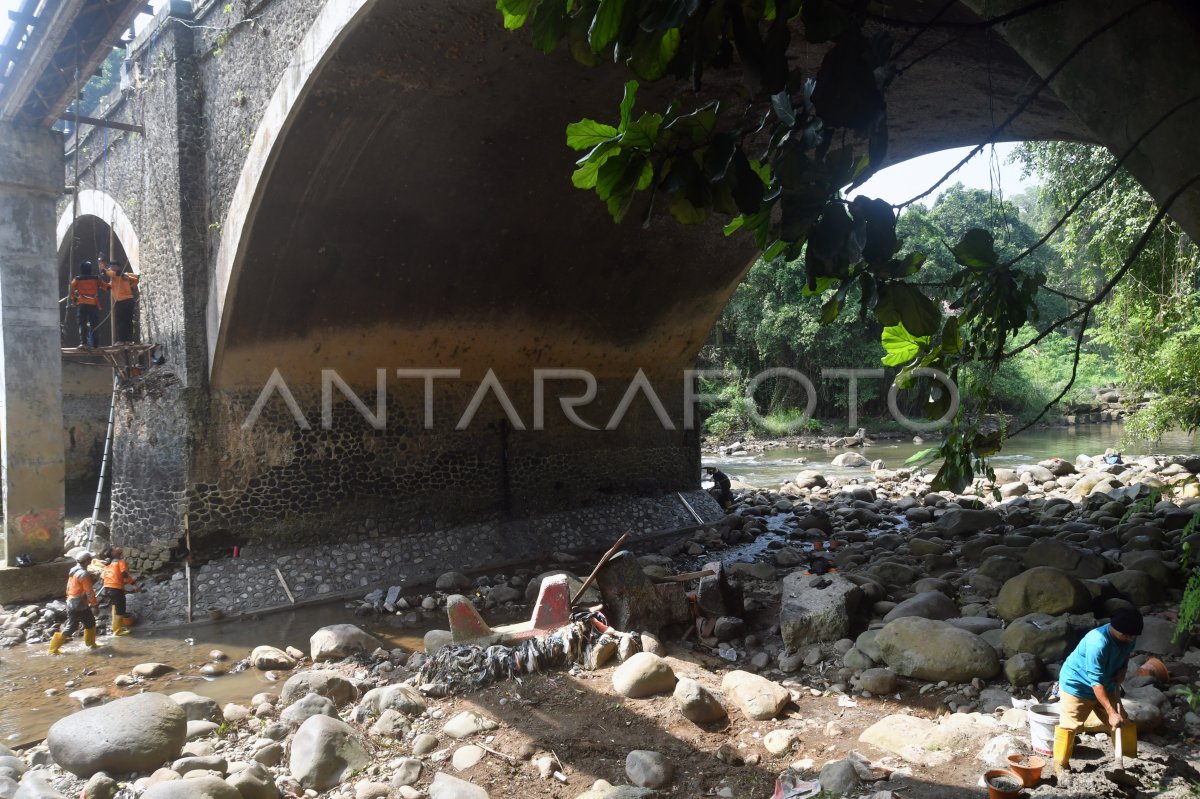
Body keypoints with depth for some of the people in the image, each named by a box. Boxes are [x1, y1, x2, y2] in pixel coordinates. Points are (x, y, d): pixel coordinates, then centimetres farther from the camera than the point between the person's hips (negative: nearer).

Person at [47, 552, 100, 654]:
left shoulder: (73, 571, 8)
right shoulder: (83, 574, -21)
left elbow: (69, 588, 17)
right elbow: (89, 591, -21)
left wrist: (69, 598, 25)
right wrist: (93, 605, -18)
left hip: (72, 603, 10)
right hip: (78, 606, -10)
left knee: (90, 623, 18)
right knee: (69, 628, -3)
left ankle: (91, 644, 29)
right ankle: (53, 649, 3)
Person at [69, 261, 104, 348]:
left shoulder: (77, 279, 5)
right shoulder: (96, 278, 5)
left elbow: (71, 292, 2)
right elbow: (107, 287, 3)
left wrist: (74, 299, 15)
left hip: (81, 304, 0)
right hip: (93, 305, 0)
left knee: (82, 324, -1)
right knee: (94, 325, 4)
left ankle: (83, 342, -14)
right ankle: (94, 344, 1)